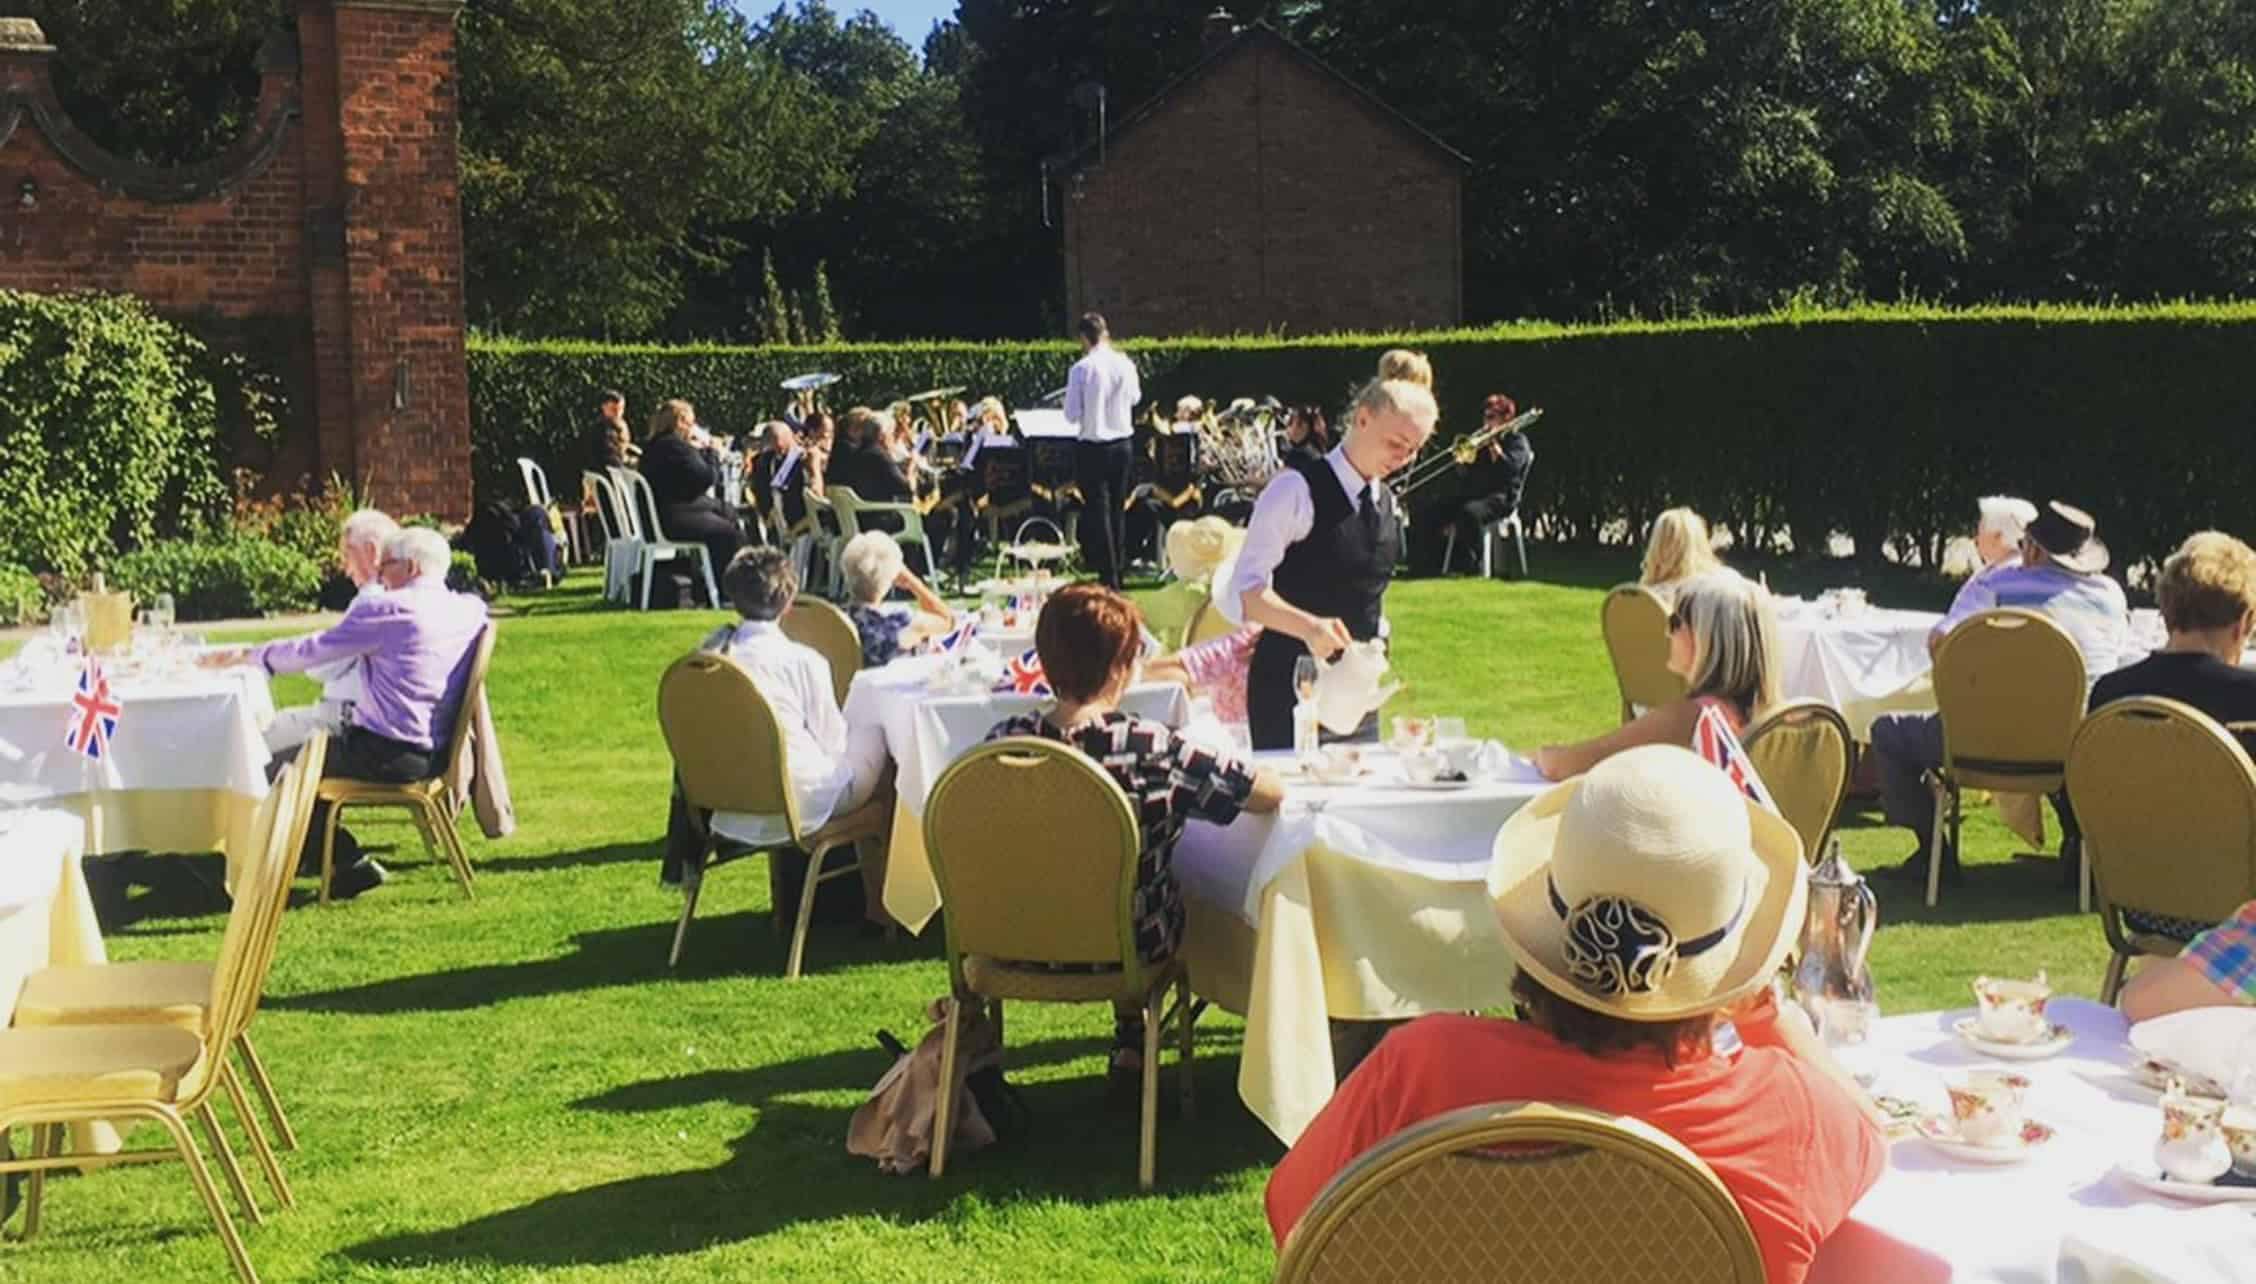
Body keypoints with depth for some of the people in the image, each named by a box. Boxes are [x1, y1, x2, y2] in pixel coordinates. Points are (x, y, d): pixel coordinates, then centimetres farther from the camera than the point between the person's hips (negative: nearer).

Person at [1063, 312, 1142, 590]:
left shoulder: (1082, 369, -15)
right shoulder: (1125, 364, -3)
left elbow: (1072, 415, -12)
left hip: (1093, 447, -4)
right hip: (1123, 444, 4)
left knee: (1098, 510, 2)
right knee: (1117, 509, 16)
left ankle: (1108, 577, 0)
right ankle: (1116, 569, 25)